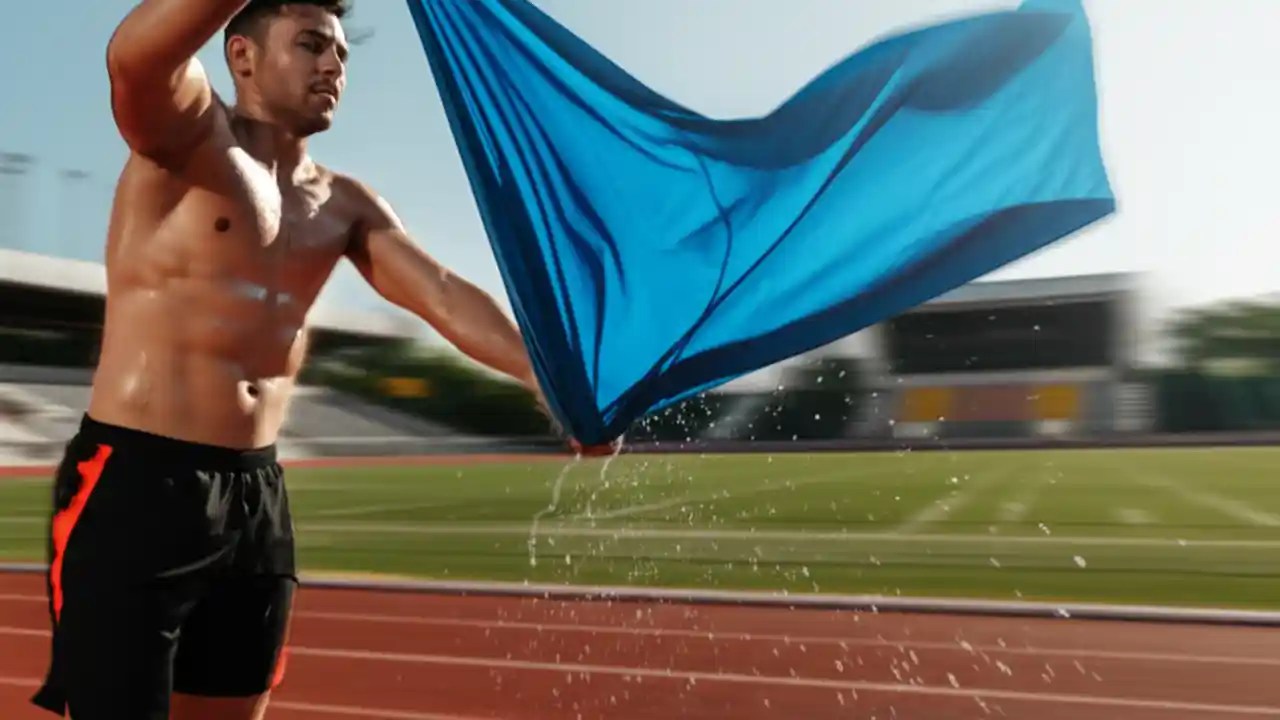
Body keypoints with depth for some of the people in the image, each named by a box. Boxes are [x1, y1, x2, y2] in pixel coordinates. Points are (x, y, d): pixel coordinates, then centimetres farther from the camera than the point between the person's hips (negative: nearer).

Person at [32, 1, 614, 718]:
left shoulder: (342, 205, 12)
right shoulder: (191, 134, -4)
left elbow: (443, 294, 0)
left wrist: (546, 377, -14)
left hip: (259, 495, 6)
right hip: (133, 486, -6)